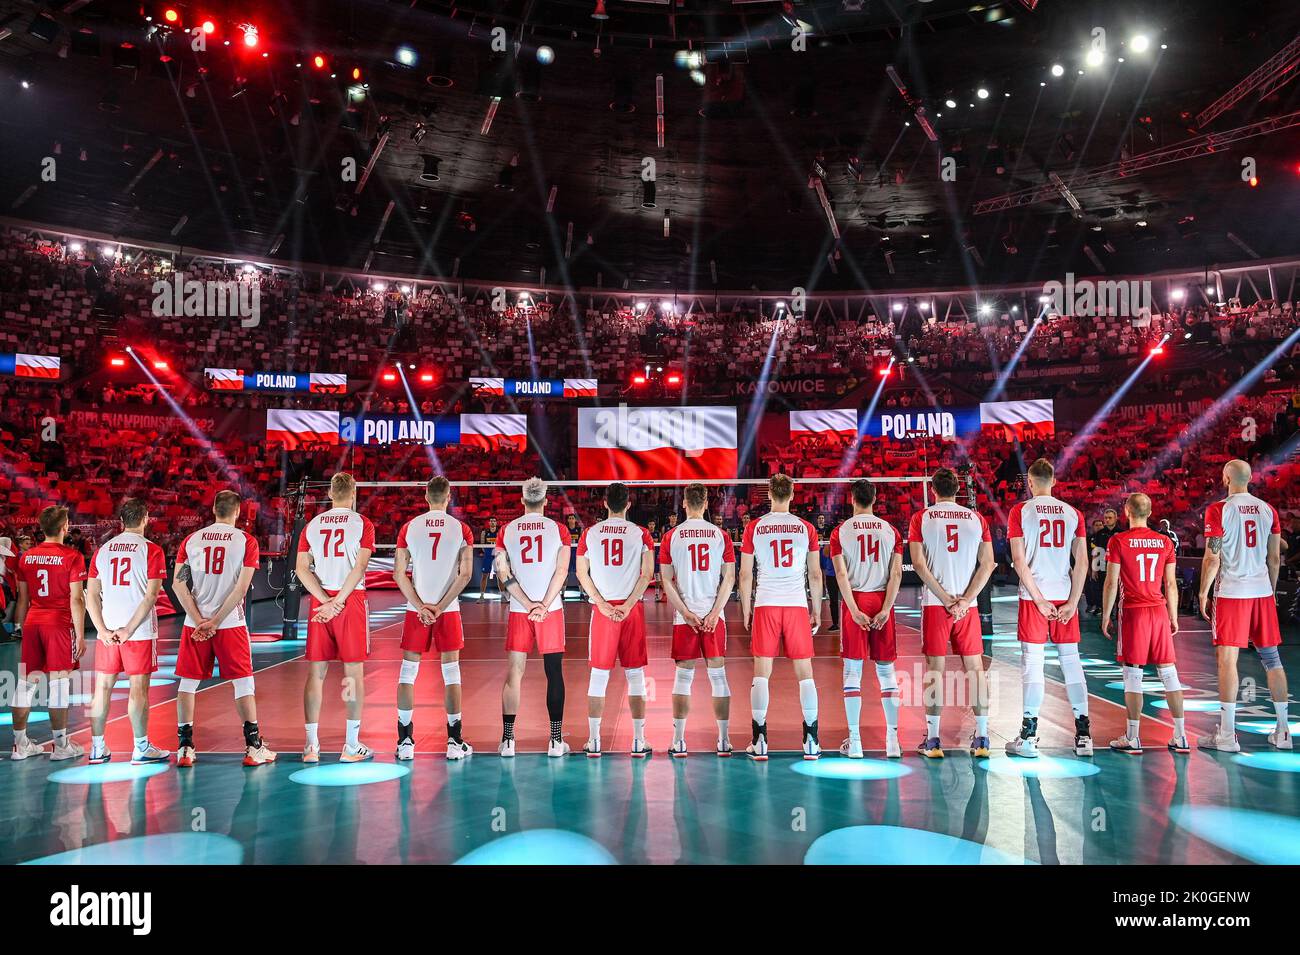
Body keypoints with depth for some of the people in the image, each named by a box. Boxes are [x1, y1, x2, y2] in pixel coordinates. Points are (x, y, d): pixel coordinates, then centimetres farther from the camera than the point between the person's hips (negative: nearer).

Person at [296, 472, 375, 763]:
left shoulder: (312, 525, 10)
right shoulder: (362, 523, -1)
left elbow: (301, 569, 0)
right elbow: (360, 567, -13)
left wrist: (326, 600, -5)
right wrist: (338, 602, -12)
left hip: (320, 601, 3)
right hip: (352, 600, -3)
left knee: (315, 672, 7)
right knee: (354, 672, 3)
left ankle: (311, 746, 9)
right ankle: (351, 746, 6)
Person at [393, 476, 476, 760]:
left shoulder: (409, 527, 1)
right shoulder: (461, 529, -2)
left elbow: (399, 573, -3)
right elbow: (465, 574, -9)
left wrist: (421, 606, -4)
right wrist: (440, 606, -7)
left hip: (416, 610, 1)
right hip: (449, 610, -1)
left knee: (407, 673, 8)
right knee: (451, 673, 5)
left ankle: (405, 742, 9)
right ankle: (455, 742, 8)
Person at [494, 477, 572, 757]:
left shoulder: (507, 531, 5)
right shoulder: (559, 530, 0)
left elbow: (503, 573, -2)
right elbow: (561, 572, -8)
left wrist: (528, 605, -4)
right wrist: (544, 606, -11)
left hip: (518, 610, 1)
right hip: (552, 609, -1)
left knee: (514, 672, 7)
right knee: (554, 672, 5)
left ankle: (507, 740, 8)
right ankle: (556, 741, 7)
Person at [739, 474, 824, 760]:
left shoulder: (754, 527, 2)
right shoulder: (806, 528, 4)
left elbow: (745, 575, 2)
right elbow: (815, 575, 6)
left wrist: (746, 610, 11)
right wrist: (817, 610, 15)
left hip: (765, 605, -1)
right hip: (798, 605, 1)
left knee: (761, 673, 4)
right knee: (805, 673, 7)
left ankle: (759, 742, 3)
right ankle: (811, 741, 7)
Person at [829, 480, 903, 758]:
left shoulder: (840, 531, 0)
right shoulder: (891, 530, 5)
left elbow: (841, 574, -8)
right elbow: (896, 573, -3)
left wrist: (854, 610, -10)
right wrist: (886, 609, -6)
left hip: (855, 601, -2)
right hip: (882, 601, 2)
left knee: (853, 671, 3)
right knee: (886, 670, 9)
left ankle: (854, 741, 2)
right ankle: (892, 739, 8)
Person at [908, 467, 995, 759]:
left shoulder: (920, 518, 0)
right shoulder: (977, 519, 6)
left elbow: (918, 563, -8)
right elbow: (987, 564, -1)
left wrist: (945, 599, -7)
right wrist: (965, 600, -5)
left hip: (934, 603, -2)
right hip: (968, 604, 2)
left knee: (934, 668, 1)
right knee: (975, 667, 8)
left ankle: (932, 740, 3)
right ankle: (981, 738, 10)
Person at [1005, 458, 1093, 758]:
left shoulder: (1020, 511, -2)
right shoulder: (1073, 513, 8)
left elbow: (1019, 560, -9)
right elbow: (1082, 562, 2)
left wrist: (1038, 599, -6)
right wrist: (1072, 602, 1)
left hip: (1033, 597, -3)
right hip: (1065, 596, 3)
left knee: (1033, 662, 0)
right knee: (1071, 661, 10)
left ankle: (1029, 737, 2)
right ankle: (1084, 735, 12)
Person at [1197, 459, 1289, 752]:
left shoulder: (1218, 510, -7)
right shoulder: (1268, 509, 9)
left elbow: (1212, 558, -11)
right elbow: (1275, 557, 11)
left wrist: (1203, 594, -3)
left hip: (1231, 592, -5)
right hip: (1262, 592, 5)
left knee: (1227, 659, -5)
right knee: (1272, 658, 12)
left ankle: (1226, 735, -5)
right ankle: (1283, 731, 19)